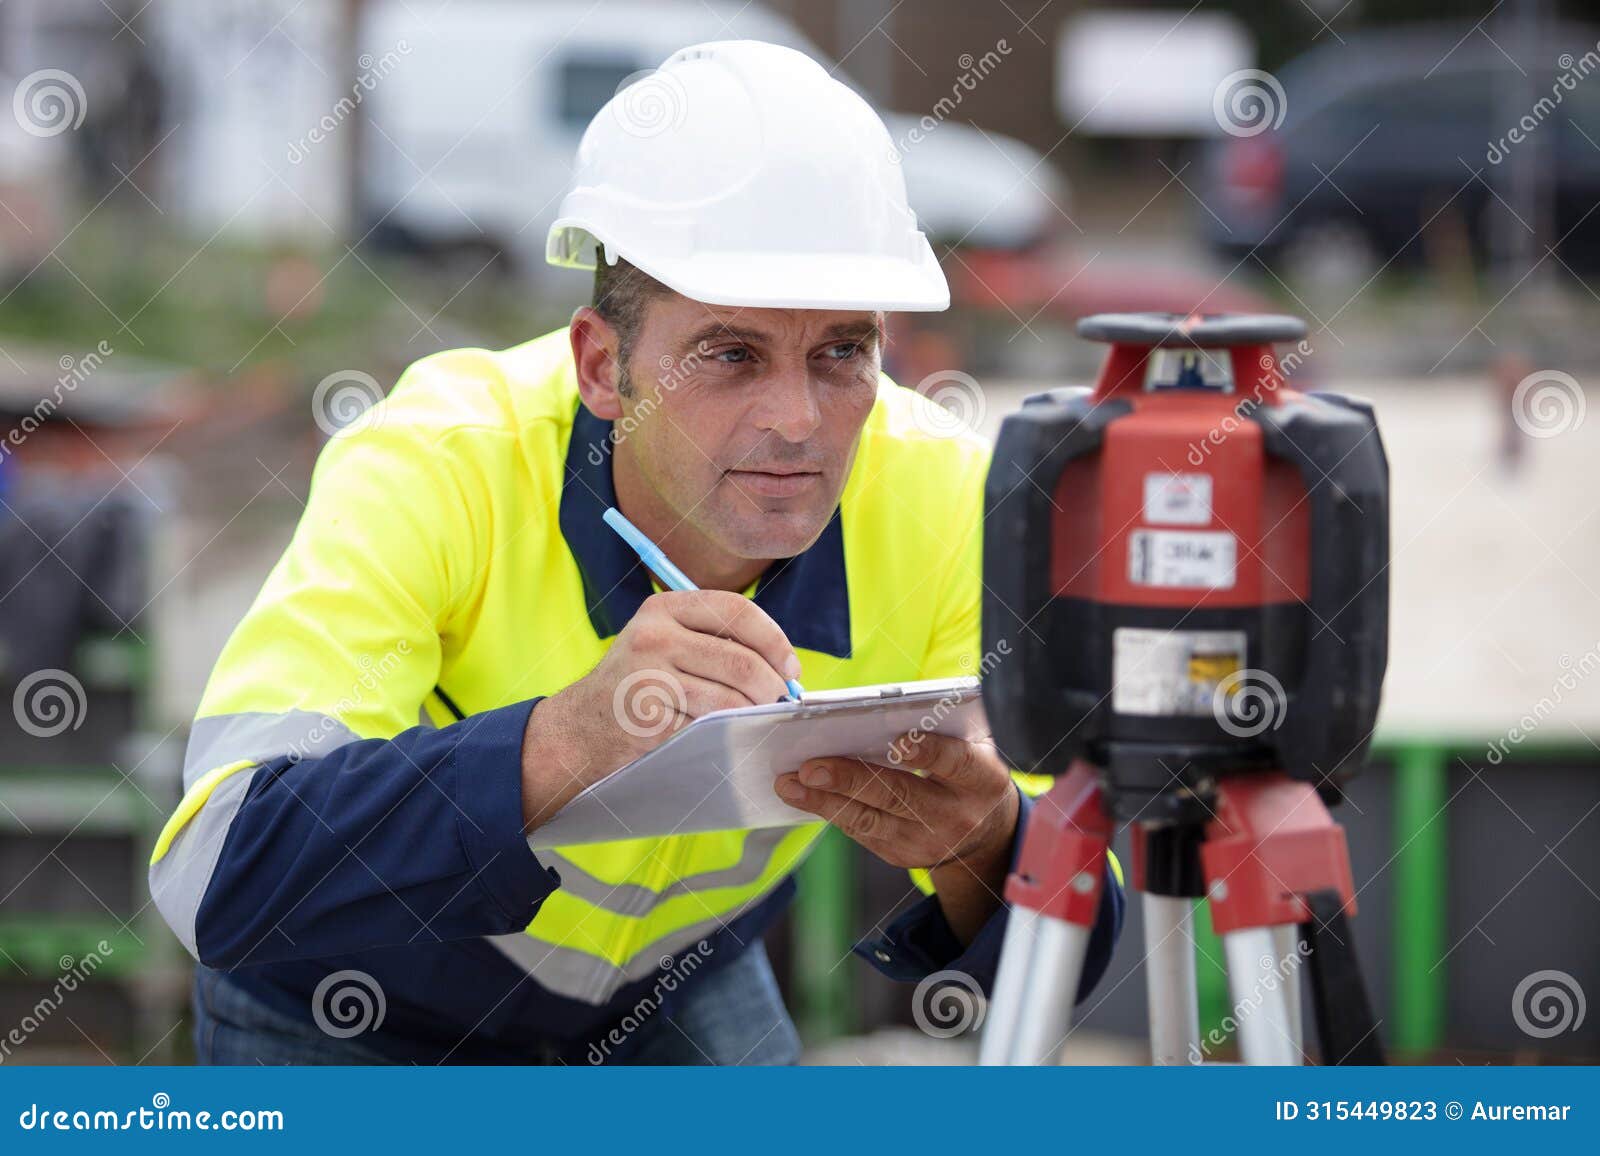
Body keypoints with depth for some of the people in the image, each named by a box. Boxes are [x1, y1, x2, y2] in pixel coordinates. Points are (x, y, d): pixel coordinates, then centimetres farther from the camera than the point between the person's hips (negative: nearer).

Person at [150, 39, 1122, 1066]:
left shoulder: (938, 499, -25)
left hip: (679, 985, 3)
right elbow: (214, 875, -47)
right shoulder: (438, 470, -35)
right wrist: (565, 742, -60)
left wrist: (984, 846, -44)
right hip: (366, 1014, -3)